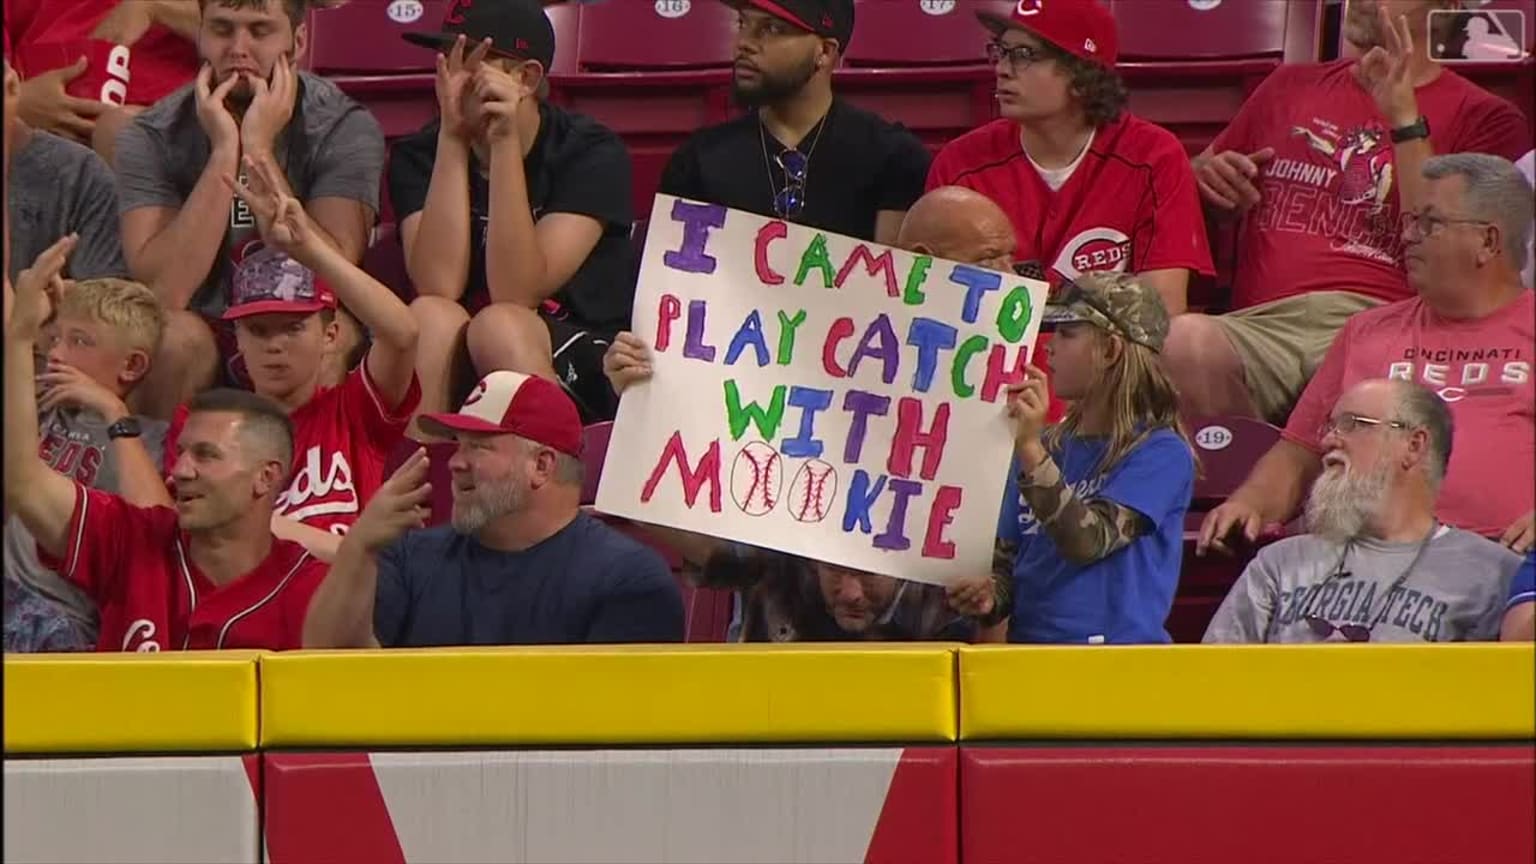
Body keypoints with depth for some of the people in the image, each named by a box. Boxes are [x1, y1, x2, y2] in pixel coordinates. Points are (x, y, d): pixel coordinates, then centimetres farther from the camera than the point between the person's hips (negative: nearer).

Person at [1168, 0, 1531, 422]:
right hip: (1263, 321, 3)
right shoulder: (1290, 86, 28)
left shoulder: (1483, 118, 13)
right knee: (1186, 342, -35)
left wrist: (1405, 121, -6)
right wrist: (1208, 176, 15)